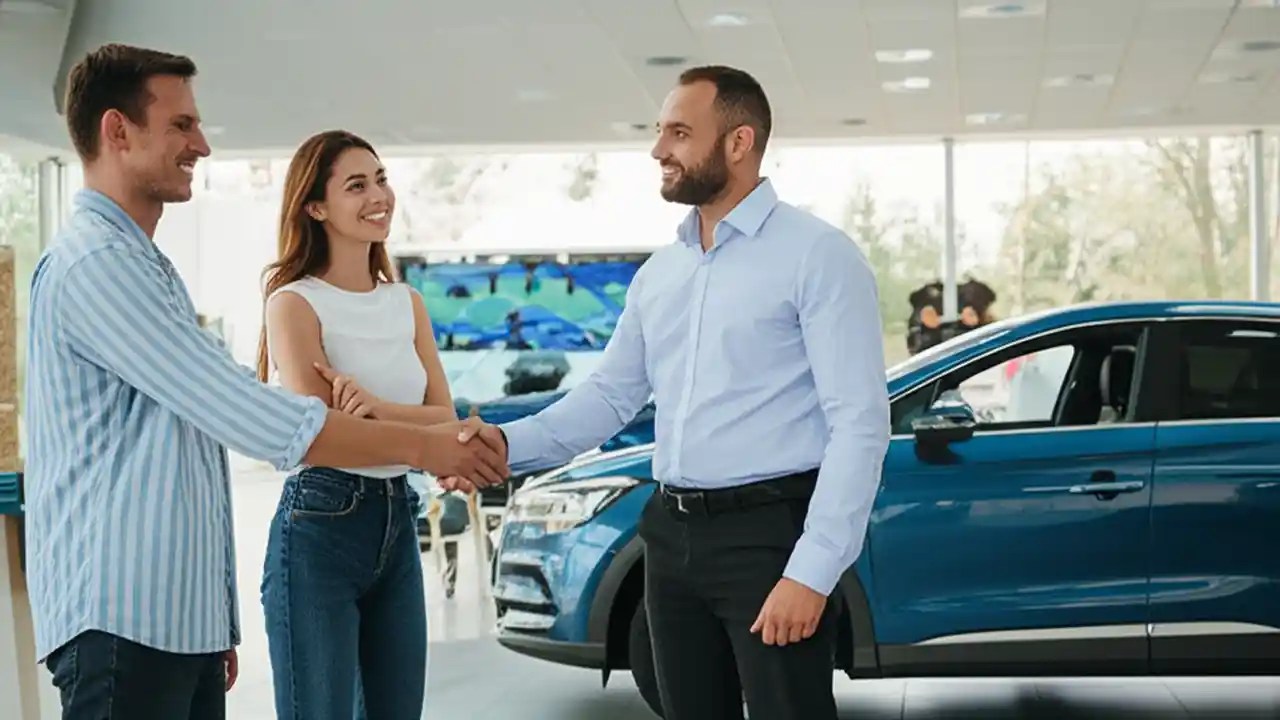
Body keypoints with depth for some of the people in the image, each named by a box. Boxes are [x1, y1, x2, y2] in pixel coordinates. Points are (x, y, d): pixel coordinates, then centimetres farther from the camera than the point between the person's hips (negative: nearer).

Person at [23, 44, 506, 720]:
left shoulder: (136, 263, 19)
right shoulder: (97, 262, -14)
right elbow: (258, 421, -18)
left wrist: (220, 623, 18)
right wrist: (421, 447, -11)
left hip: (182, 617, 10)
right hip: (125, 618, -10)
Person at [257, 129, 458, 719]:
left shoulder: (406, 302, 11)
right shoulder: (294, 303, -8)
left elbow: (446, 420, 1)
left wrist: (375, 405, -18)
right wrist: (415, 428, -9)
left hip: (399, 523, 7)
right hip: (318, 528, -7)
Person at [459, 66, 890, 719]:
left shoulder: (817, 255, -8)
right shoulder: (658, 273, 14)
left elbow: (860, 424, -13)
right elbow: (610, 394, 15)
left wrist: (812, 571, -20)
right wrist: (510, 443, -4)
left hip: (769, 533, -7)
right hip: (673, 537, 7)